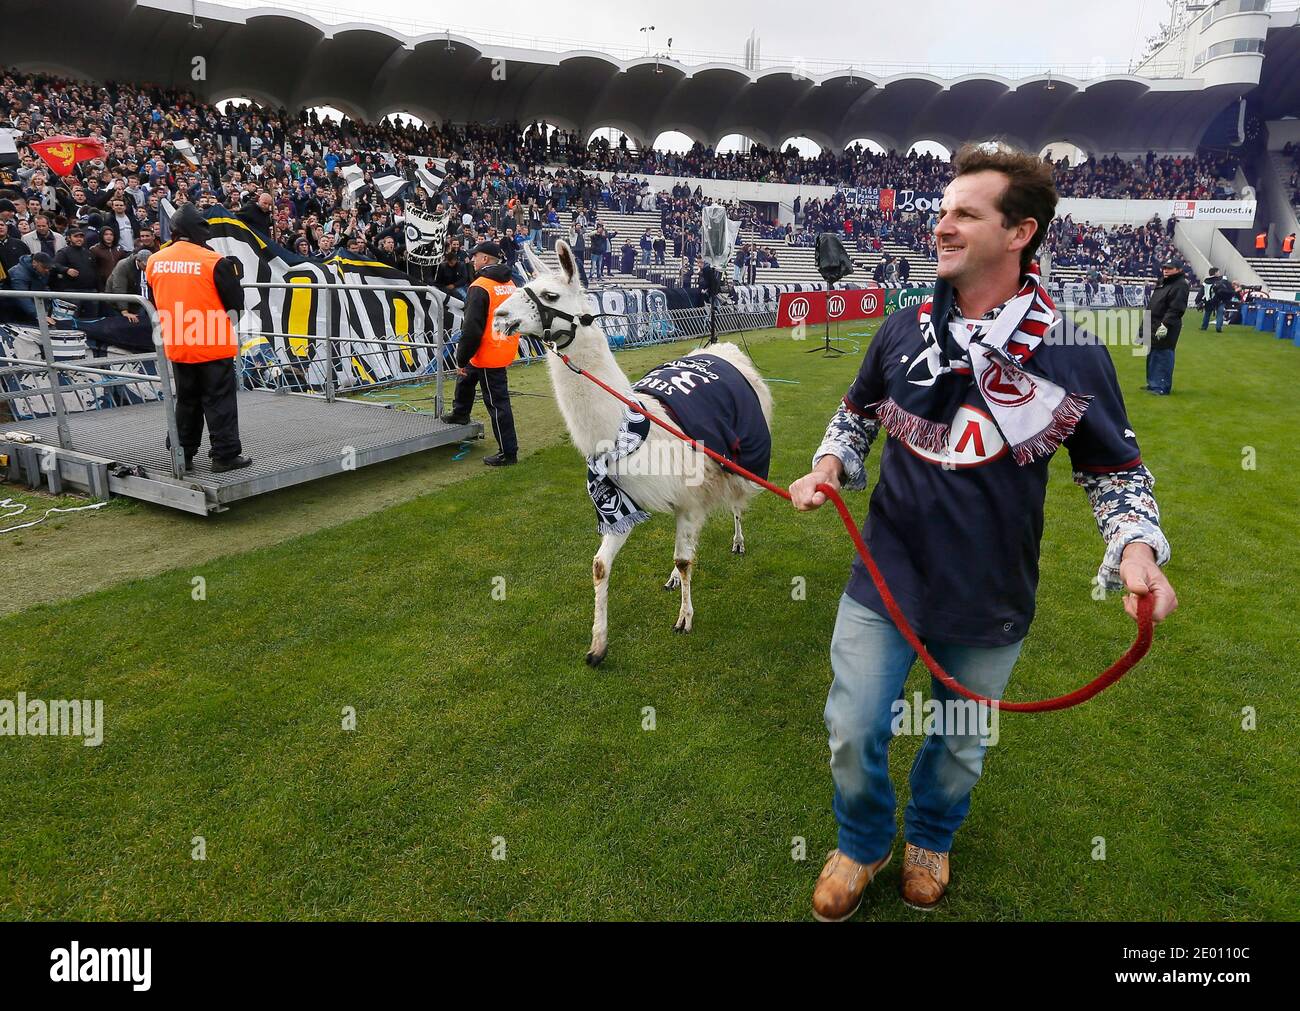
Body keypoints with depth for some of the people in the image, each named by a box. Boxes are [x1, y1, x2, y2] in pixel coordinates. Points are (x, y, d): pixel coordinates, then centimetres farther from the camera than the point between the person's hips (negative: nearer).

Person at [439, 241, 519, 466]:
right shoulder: (509, 284, 8)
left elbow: (472, 329, -22)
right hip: (505, 351, 9)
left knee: (497, 402, -2)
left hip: (487, 354, -9)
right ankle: (460, 413, 51)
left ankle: (508, 453, 3)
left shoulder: (480, 287, -19)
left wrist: (461, 359, -13)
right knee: (466, 377, 31)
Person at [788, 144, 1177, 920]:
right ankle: (863, 844, 39)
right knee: (854, 731, 8)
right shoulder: (906, 330, -4)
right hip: (885, 578, 2)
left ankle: (930, 839, 51)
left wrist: (1136, 548, -20)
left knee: (961, 742, 19)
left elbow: (1117, 471, -2)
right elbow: (859, 413, 13)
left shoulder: (1073, 354, -12)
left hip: (990, 600, -1)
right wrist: (830, 466, -5)